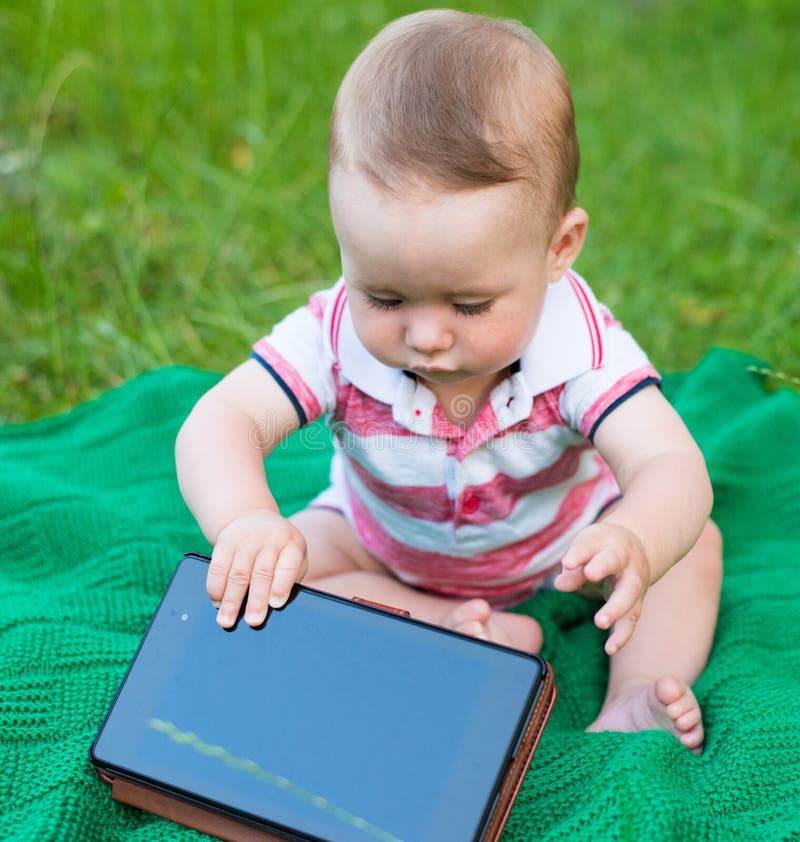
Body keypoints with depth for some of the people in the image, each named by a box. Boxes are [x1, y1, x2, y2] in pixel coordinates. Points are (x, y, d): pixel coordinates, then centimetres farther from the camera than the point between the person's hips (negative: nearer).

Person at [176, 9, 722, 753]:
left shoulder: (578, 347, -37)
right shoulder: (336, 336, -35)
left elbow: (672, 465, -47)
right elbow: (218, 424, -41)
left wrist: (636, 546, -72)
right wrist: (244, 523, -64)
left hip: (558, 536, 0)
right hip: (382, 544, 1)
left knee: (693, 543, -16)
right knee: (285, 569, -21)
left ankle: (627, 708, -17)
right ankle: (459, 633, -24)